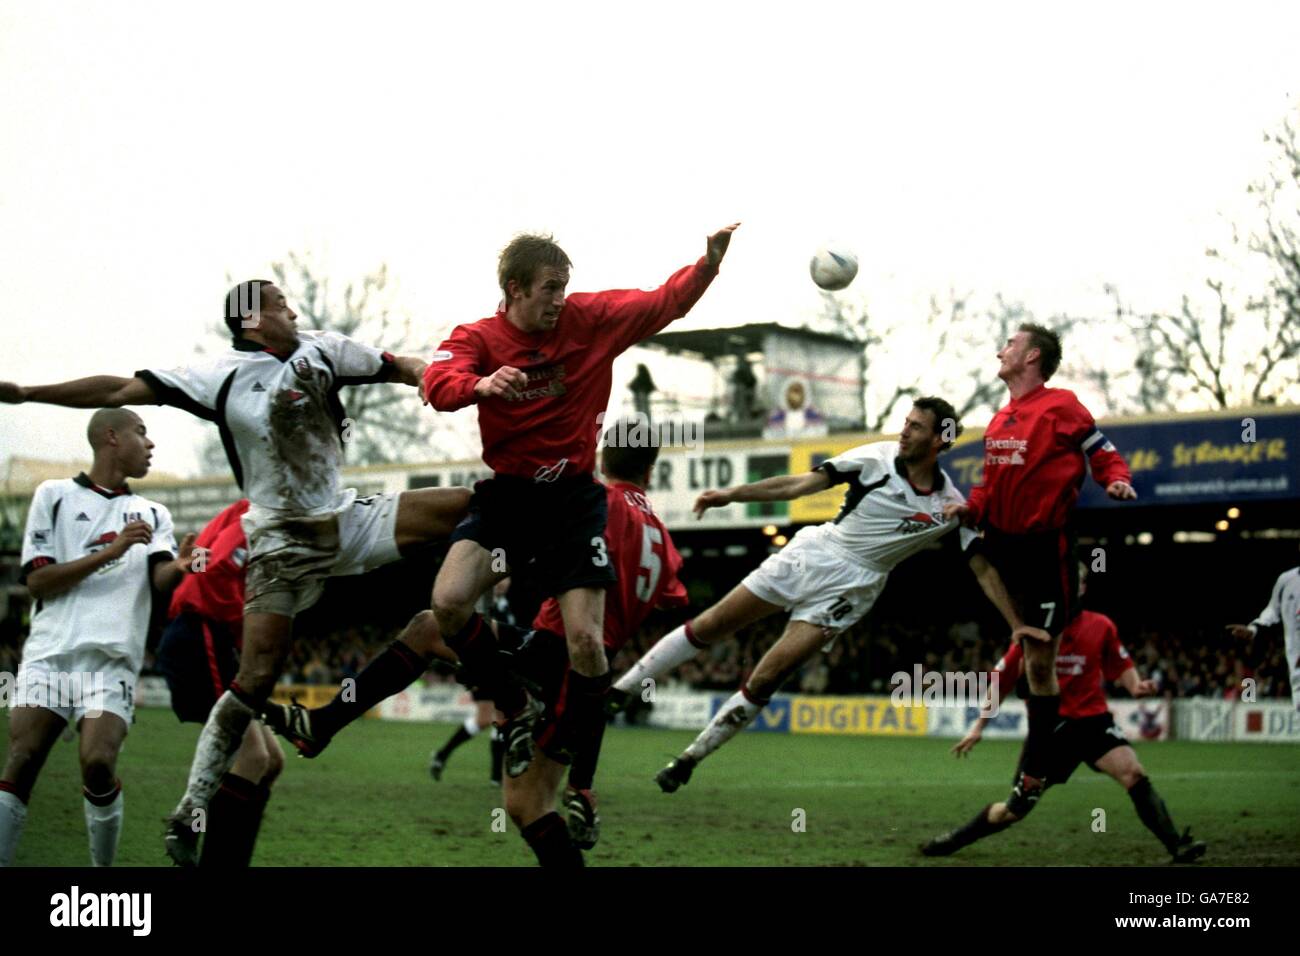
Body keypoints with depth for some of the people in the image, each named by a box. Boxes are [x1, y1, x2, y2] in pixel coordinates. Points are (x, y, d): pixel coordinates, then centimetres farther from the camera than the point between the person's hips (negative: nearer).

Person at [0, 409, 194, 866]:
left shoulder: (152, 514, 19)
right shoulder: (54, 495, 11)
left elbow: (160, 580, 1)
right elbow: (37, 581, 3)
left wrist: (178, 567, -23)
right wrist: (110, 552, -6)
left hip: (112, 658, 1)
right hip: (49, 652, 0)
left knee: (98, 766, -18)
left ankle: (103, 867, 0)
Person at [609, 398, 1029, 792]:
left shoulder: (951, 506, -7)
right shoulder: (879, 458, -8)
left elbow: (983, 568, -2)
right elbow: (802, 484, -9)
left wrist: (1018, 625, -8)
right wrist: (733, 493, -16)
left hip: (848, 587, -1)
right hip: (811, 552, 1)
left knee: (764, 681, -10)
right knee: (708, 627, 1)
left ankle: (690, 758, 5)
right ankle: (617, 692, 15)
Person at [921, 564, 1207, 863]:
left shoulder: (1102, 626, -1)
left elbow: (1121, 667, 10)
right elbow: (1001, 677, 4)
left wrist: (1136, 685, -14)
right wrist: (979, 725, 4)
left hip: (1093, 721, 1)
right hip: (1048, 726, -1)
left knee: (1134, 774, -24)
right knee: (1016, 808, 2)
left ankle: (1177, 846, -20)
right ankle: (953, 840, 24)